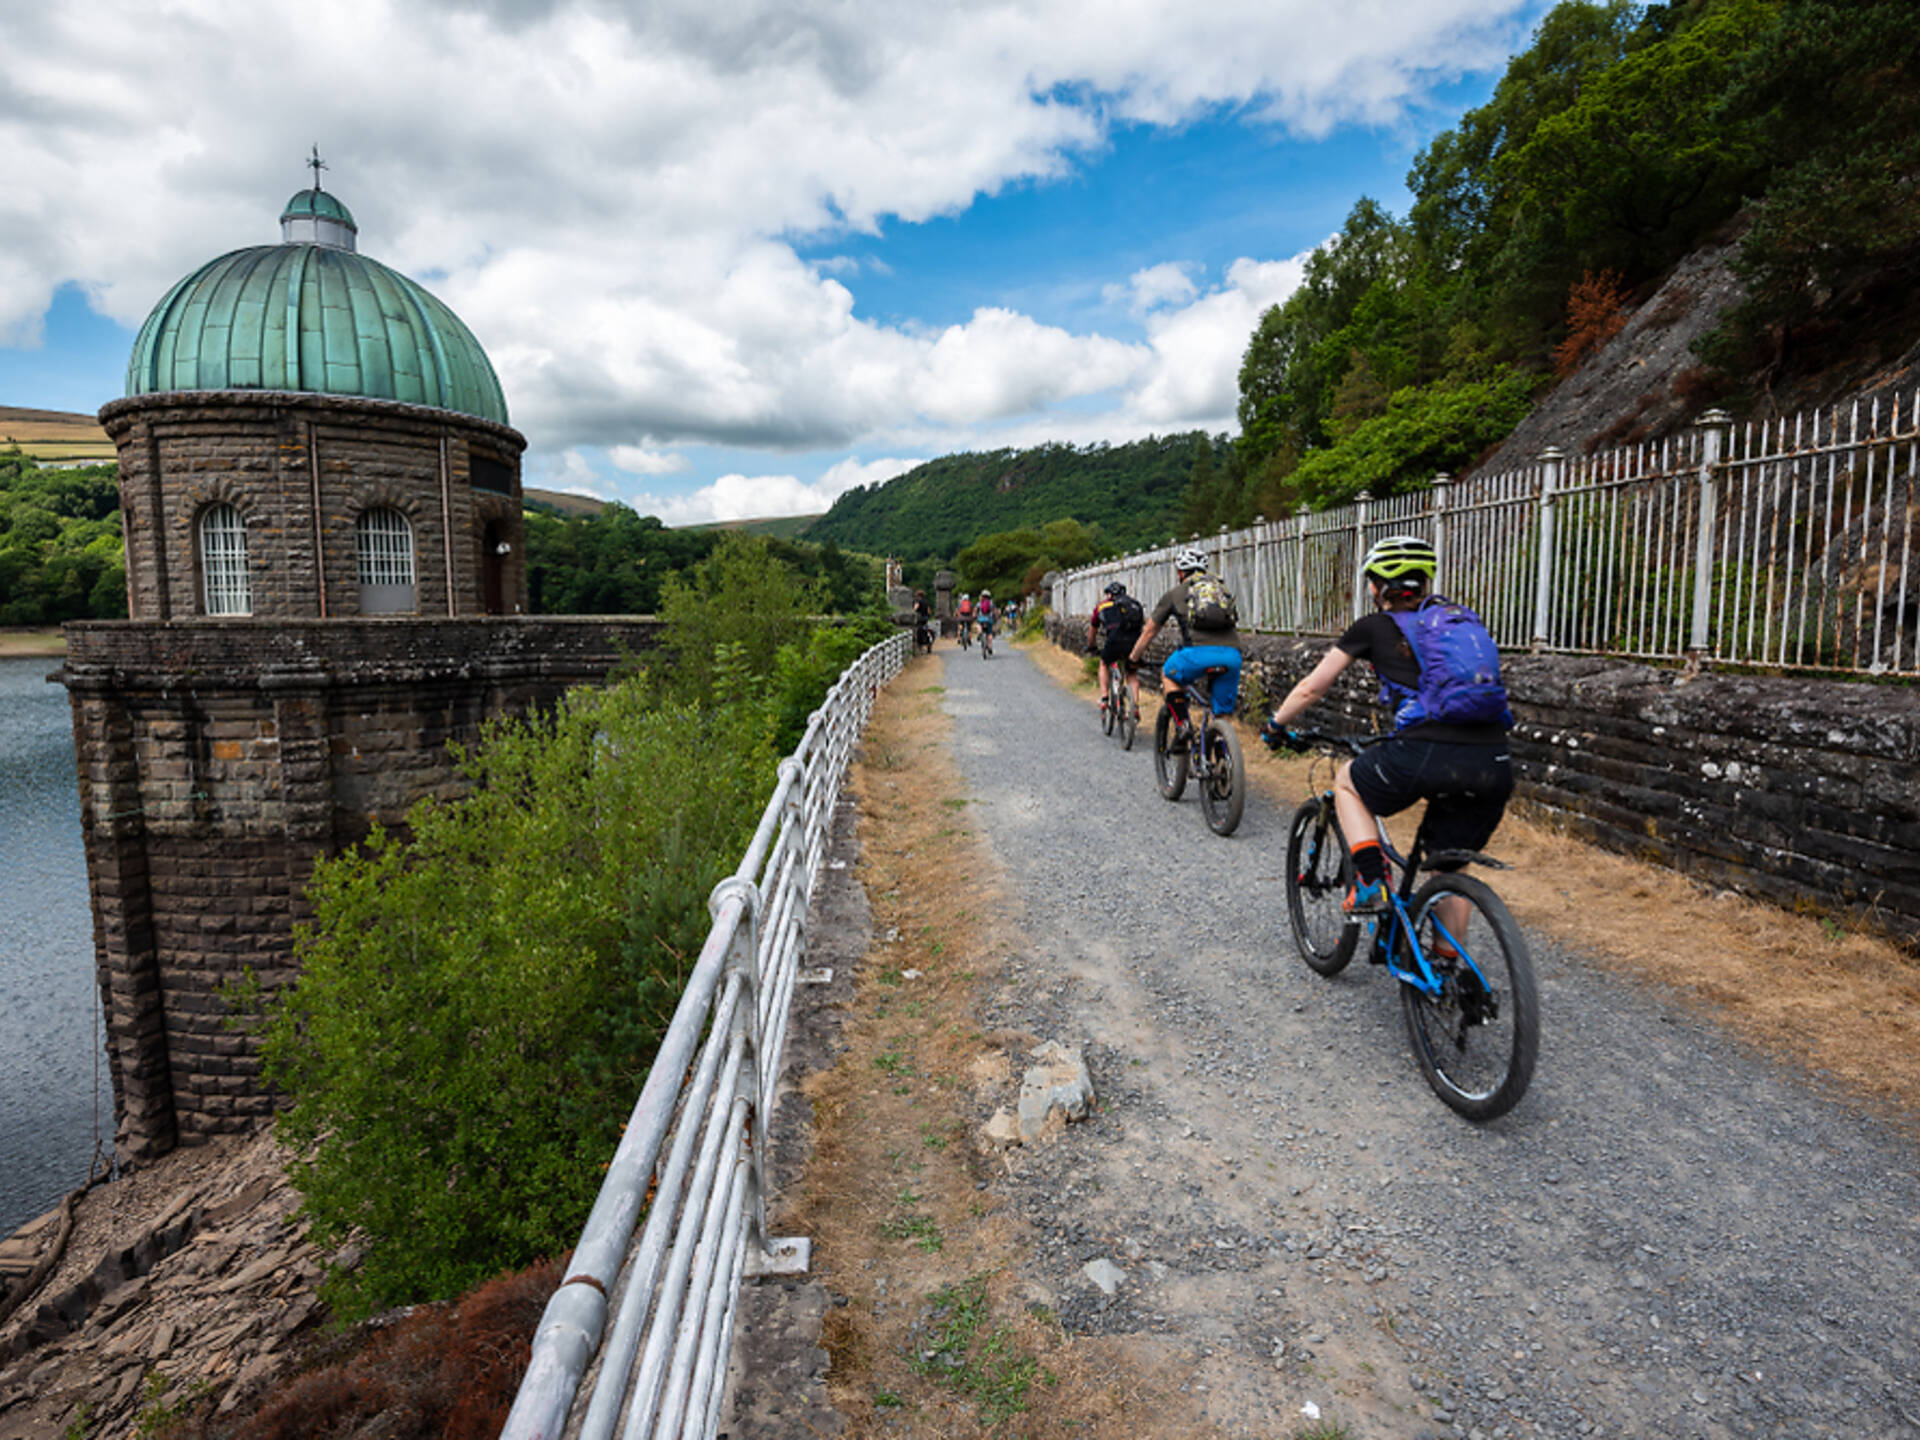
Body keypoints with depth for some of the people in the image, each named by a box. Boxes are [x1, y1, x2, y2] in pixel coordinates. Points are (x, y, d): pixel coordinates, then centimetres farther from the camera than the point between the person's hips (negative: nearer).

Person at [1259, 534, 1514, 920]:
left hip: (1425, 755, -5)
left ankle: (1370, 882, 11)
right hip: (1493, 764, 5)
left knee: (1346, 783, 25)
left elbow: (1310, 688, 17)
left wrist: (1275, 726, 34)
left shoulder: (1373, 627, 13)